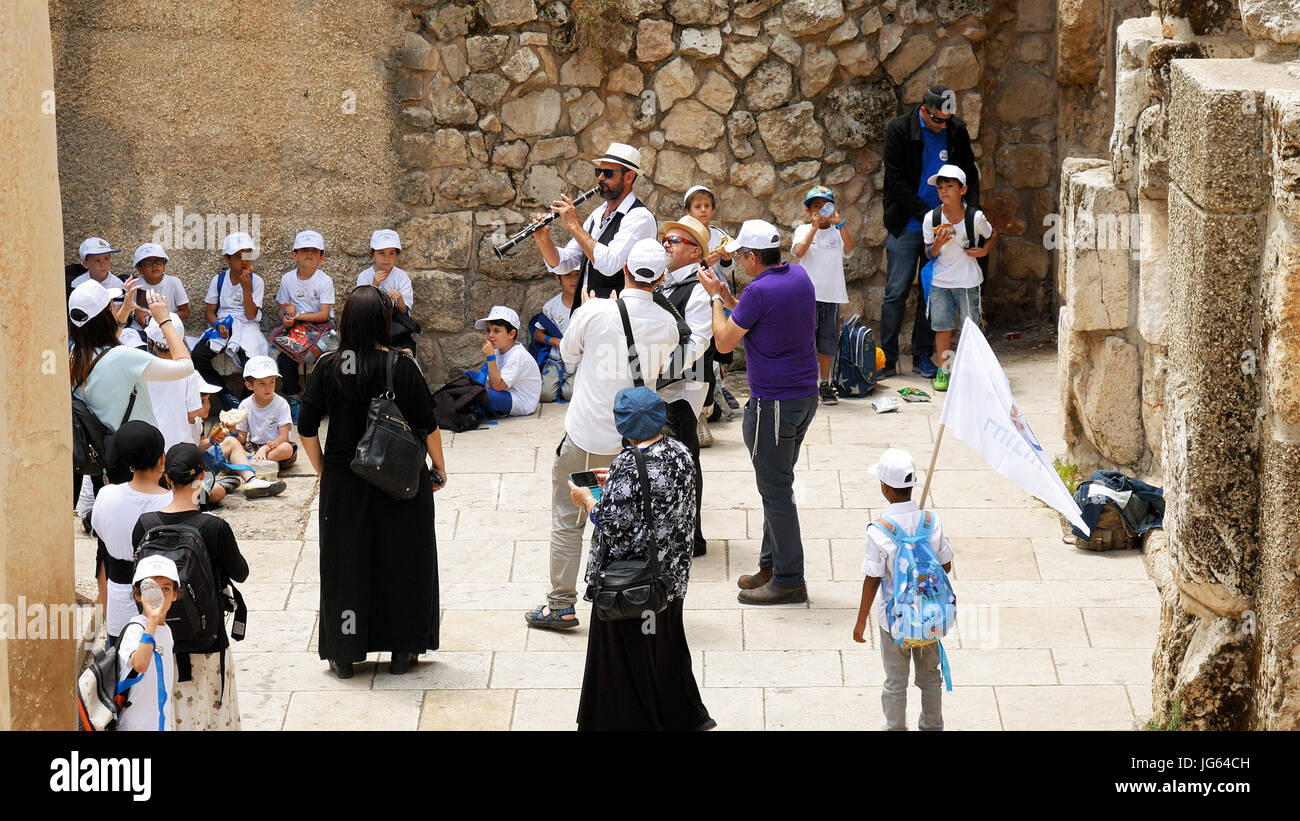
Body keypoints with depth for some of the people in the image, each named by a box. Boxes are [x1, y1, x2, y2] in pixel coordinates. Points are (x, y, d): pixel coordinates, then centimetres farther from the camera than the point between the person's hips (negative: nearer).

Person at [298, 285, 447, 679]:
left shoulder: (327, 368, -8)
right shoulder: (402, 367, -14)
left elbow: (307, 430, -3)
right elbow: (427, 425, -8)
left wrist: (323, 470, 11)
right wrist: (439, 468, 6)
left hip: (343, 482, 1)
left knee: (345, 563, 11)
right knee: (401, 562, 13)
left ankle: (344, 655, 15)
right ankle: (401, 650, 19)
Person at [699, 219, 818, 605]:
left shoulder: (760, 291, -21)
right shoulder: (800, 277, 5)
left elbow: (724, 342, -12)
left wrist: (716, 297, 1)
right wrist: (731, 301, 17)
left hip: (774, 402, -9)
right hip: (806, 395, 9)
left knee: (775, 490, -1)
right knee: (777, 483, 20)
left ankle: (788, 580, 3)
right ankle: (771, 565, 29)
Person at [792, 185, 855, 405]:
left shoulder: (837, 232, 8)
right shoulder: (803, 230, 4)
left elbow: (849, 249, -11)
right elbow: (799, 251, -13)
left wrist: (840, 223, -21)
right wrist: (814, 228, -18)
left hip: (832, 295, 2)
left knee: (827, 342, 9)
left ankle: (824, 385, 19)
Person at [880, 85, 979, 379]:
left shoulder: (957, 132, 1)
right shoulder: (899, 130, -8)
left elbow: (969, 175, 10)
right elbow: (897, 181, -10)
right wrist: (927, 215, -16)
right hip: (907, 224, -3)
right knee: (896, 292, -2)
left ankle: (923, 357, 15)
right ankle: (887, 360, 5)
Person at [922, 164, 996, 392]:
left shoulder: (975, 217, -10)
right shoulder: (932, 219, -6)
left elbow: (992, 235, 10)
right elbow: (930, 254, 0)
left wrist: (983, 250, -8)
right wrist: (939, 242, -21)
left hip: (967, 282, -1)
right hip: (940, 282, 1)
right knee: (942, 327, 3)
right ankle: (943, 371, 14)